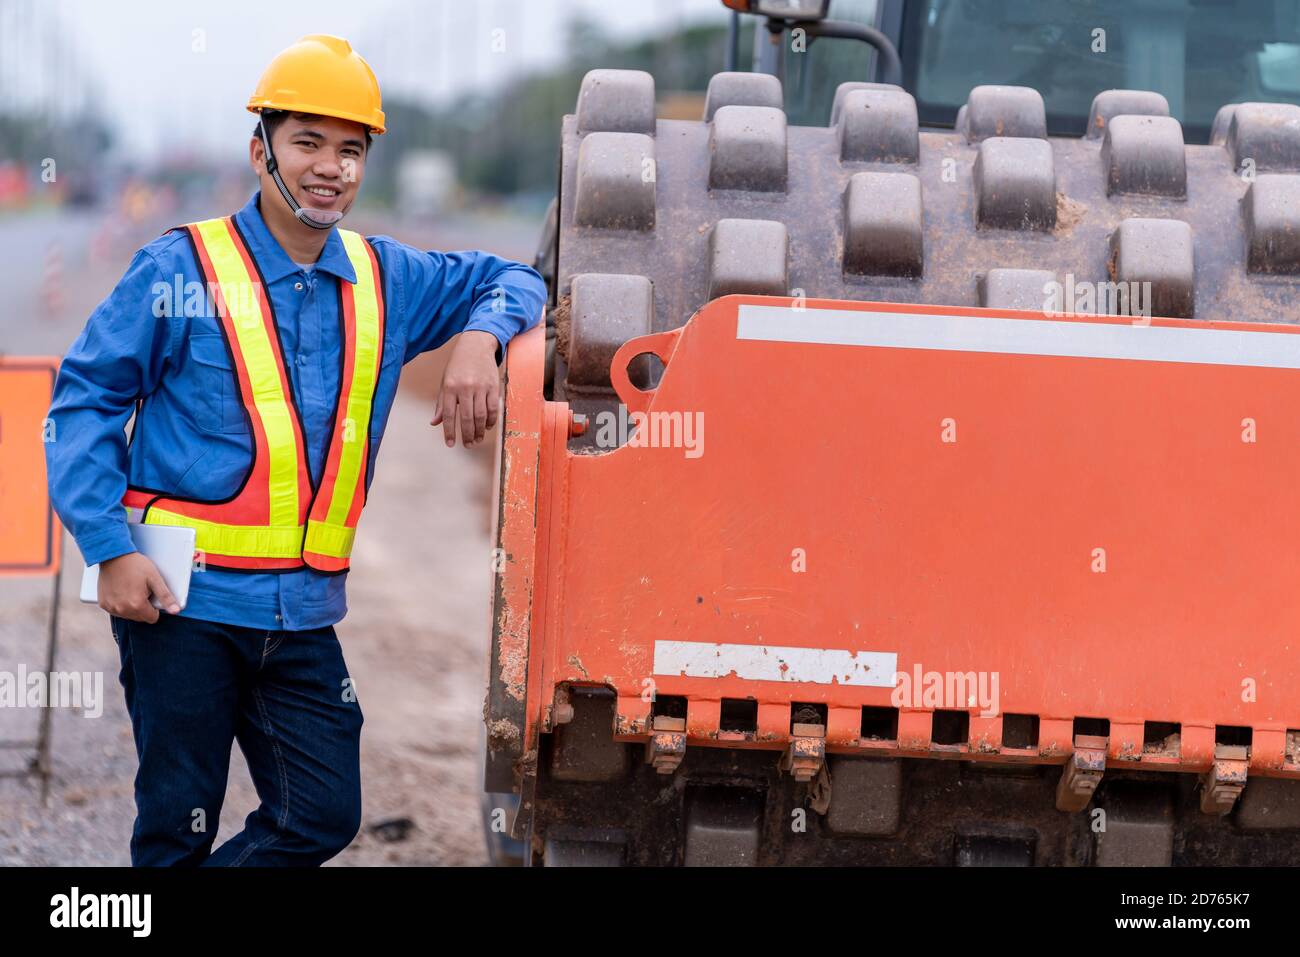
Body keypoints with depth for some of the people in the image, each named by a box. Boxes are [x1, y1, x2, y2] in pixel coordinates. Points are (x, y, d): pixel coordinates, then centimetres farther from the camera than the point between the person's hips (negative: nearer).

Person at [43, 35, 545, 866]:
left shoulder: (386, 281, 10)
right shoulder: (182, 270, -3)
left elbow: (509, 281, 24)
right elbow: (85, 401, -2)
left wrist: (479, 337, 0)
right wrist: (112, 549, -12)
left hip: (305, 612, 5)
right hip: (184, 601, -5)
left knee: (324, 817, 4)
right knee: (178, 827, 0)